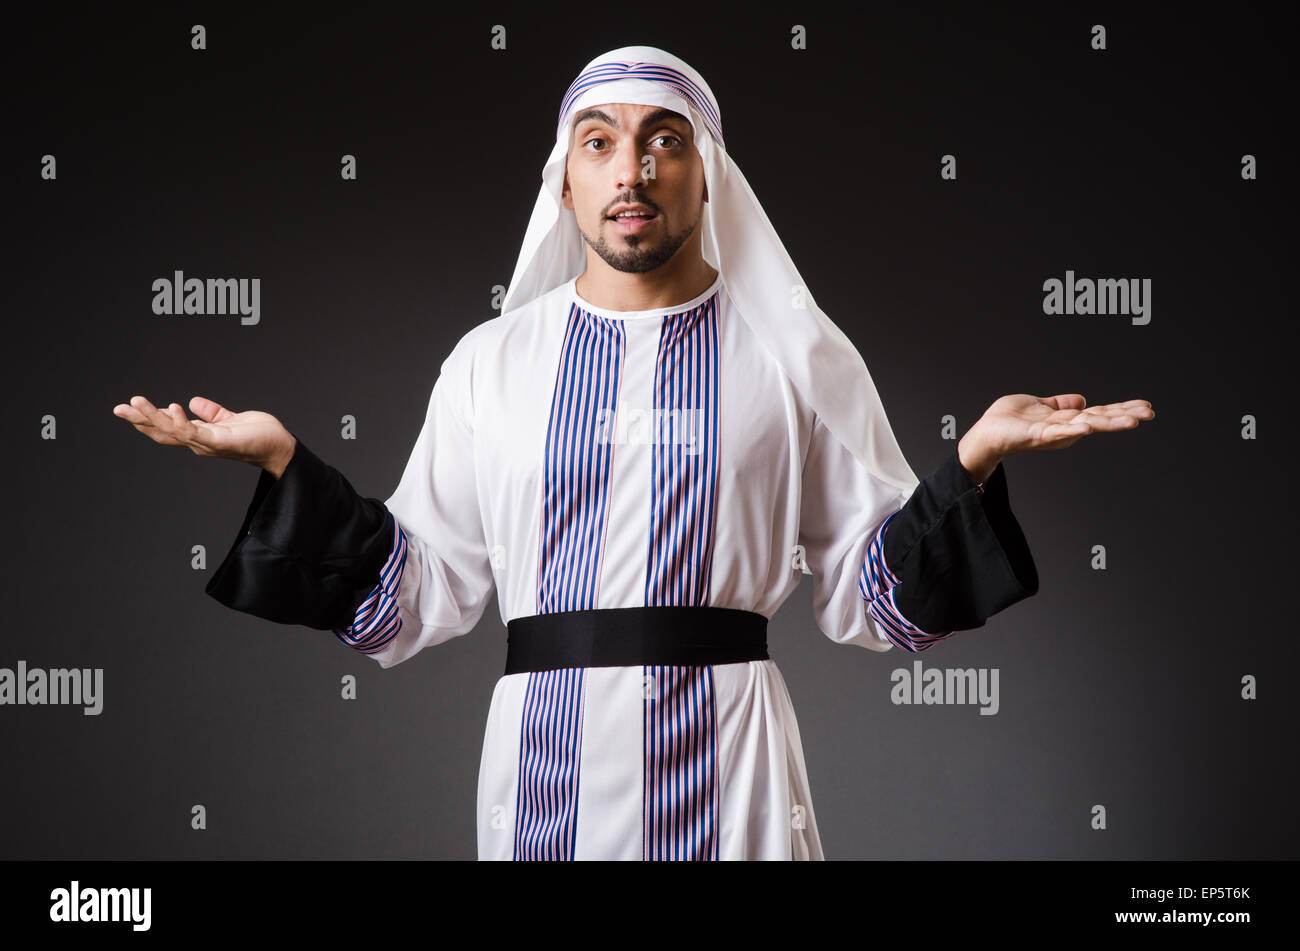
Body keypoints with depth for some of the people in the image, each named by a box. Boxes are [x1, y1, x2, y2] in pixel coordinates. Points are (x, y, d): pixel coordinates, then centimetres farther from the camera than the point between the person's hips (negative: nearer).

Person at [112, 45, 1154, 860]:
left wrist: (972, 463, -11)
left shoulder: (798, 357, 5)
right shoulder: (488, 364, 9)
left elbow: (873, 600, 2)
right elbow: (414, 602, 5)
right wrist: (284, 462, -1)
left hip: (726, 768, -1)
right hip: (545, 765, 2)